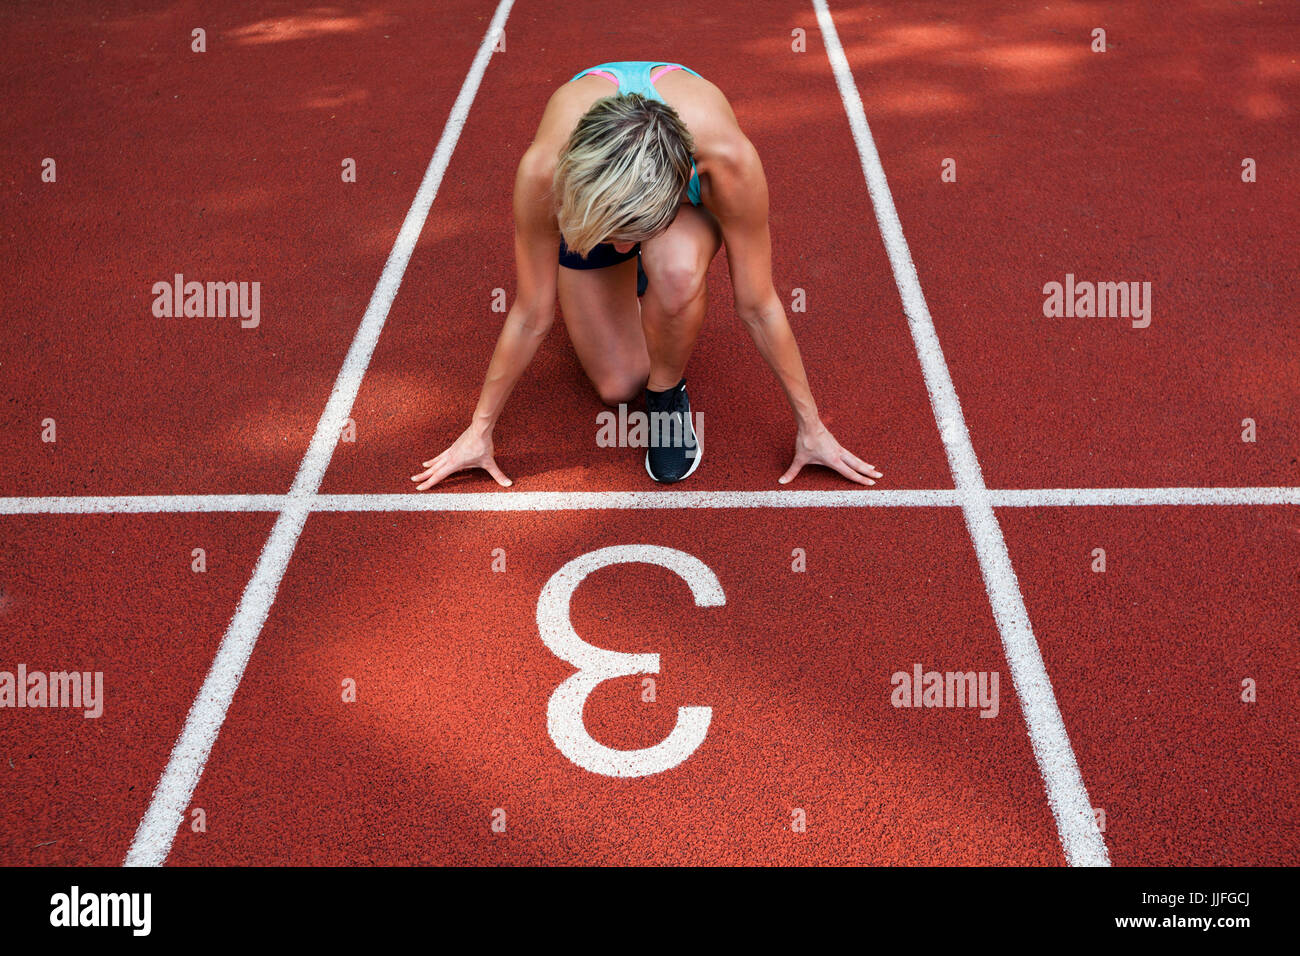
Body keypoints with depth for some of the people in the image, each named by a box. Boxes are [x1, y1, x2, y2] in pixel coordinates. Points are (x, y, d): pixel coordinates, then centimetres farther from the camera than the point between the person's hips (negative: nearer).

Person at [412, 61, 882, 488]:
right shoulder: (544, 168, -41)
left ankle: (668, 392, -8)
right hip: (590, 197, 1)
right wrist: (479, 430, -14)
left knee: (676, 267, -38)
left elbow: (758, 306, -28)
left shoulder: (728, 158, -44)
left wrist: (811, 426, -17)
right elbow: (531, 315, -25)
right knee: (617, 387, 1)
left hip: (688, 200, -1)